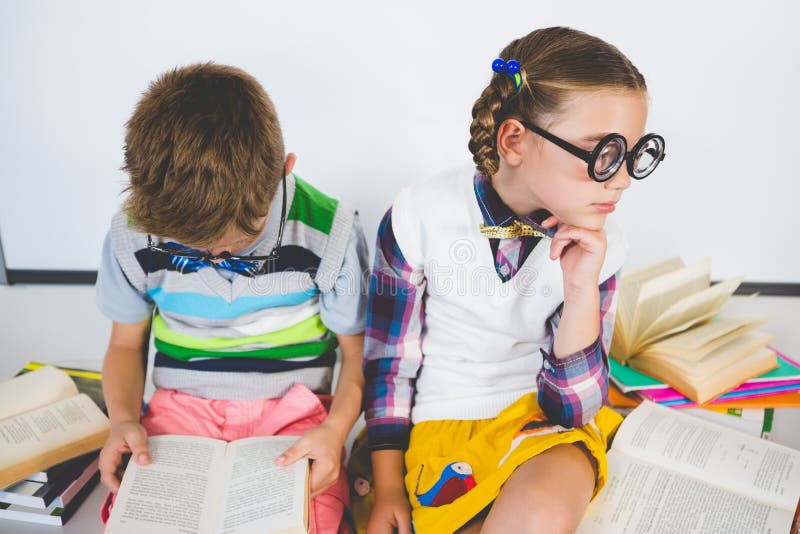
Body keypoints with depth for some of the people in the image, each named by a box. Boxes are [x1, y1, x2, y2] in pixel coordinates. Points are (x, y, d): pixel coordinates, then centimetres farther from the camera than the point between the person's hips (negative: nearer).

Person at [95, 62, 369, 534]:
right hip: (182, 407, 2)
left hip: (293, 411, -1)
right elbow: (126, 344, 9)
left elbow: (357, 351, -2)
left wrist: (336, 428, -19)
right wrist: (123, 418, -10)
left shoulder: (331, 233, -13)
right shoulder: (134, 233, -7)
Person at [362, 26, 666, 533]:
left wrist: (582, 290, -23)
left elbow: (572, 405, -8)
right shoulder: (420, 217, -15)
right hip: (441, 425, -1)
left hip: (546, 417, 2)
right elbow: (389, 359, -4)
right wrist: (389, 488, -1)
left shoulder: (598, 245, -9)